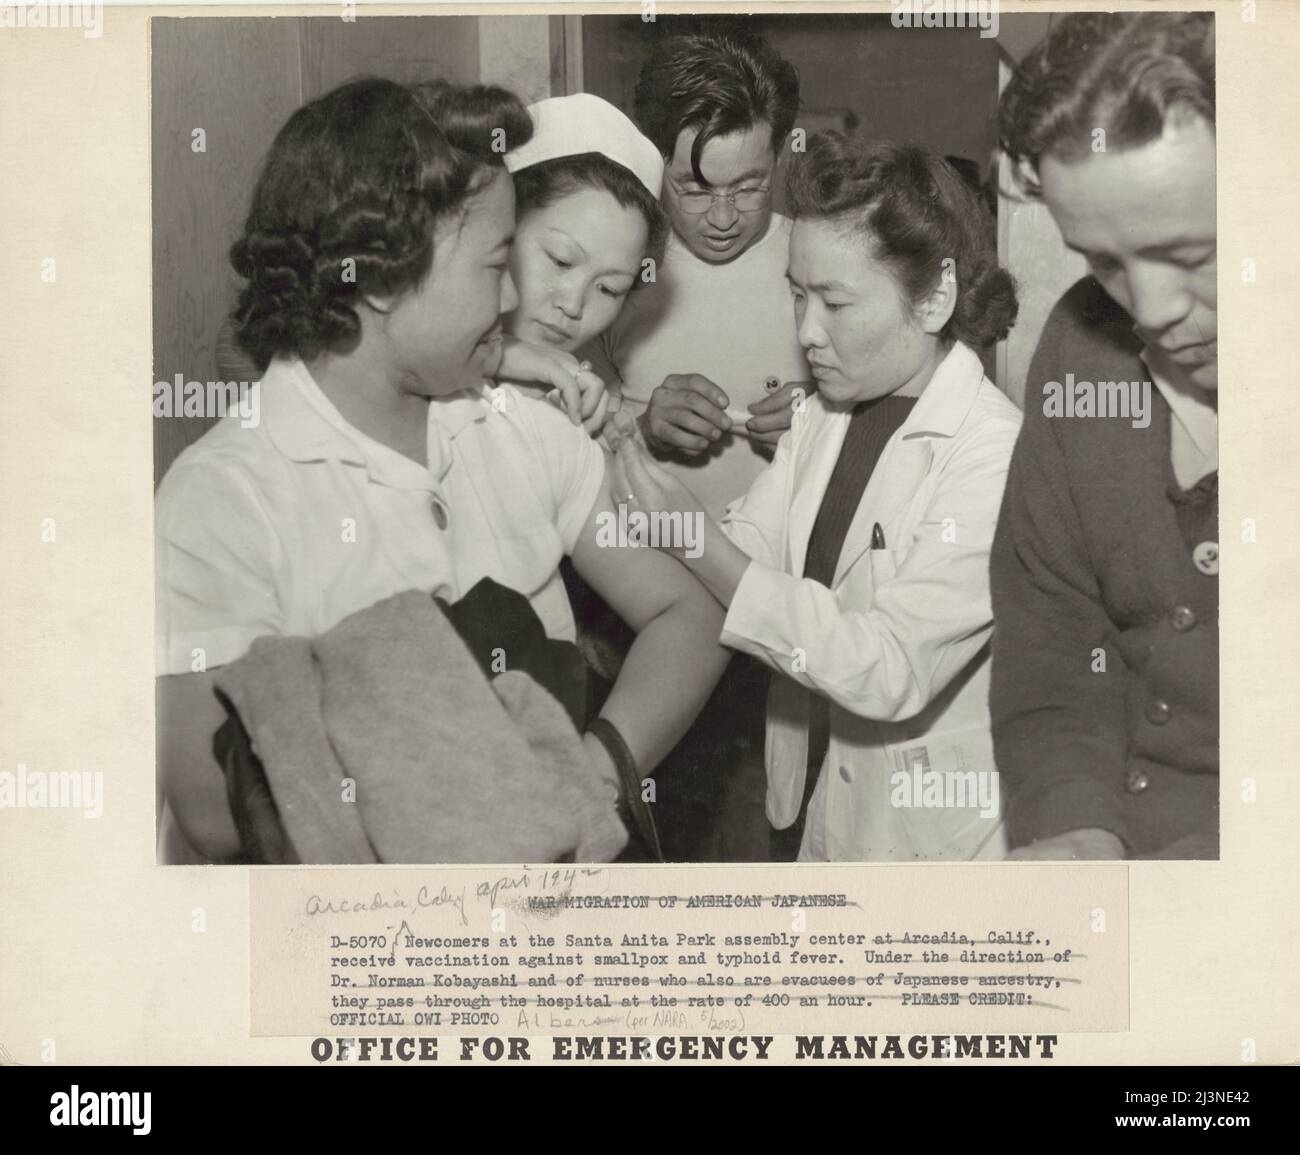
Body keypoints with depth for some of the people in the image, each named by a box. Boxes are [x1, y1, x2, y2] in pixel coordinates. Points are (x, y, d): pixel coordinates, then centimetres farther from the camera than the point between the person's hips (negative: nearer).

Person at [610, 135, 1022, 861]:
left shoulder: (996, 454, -20)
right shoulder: (823, 423, 6)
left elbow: (891, 672, -27)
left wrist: (698, 543, -30)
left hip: (931, 840, -6)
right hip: (816, 810, 7)